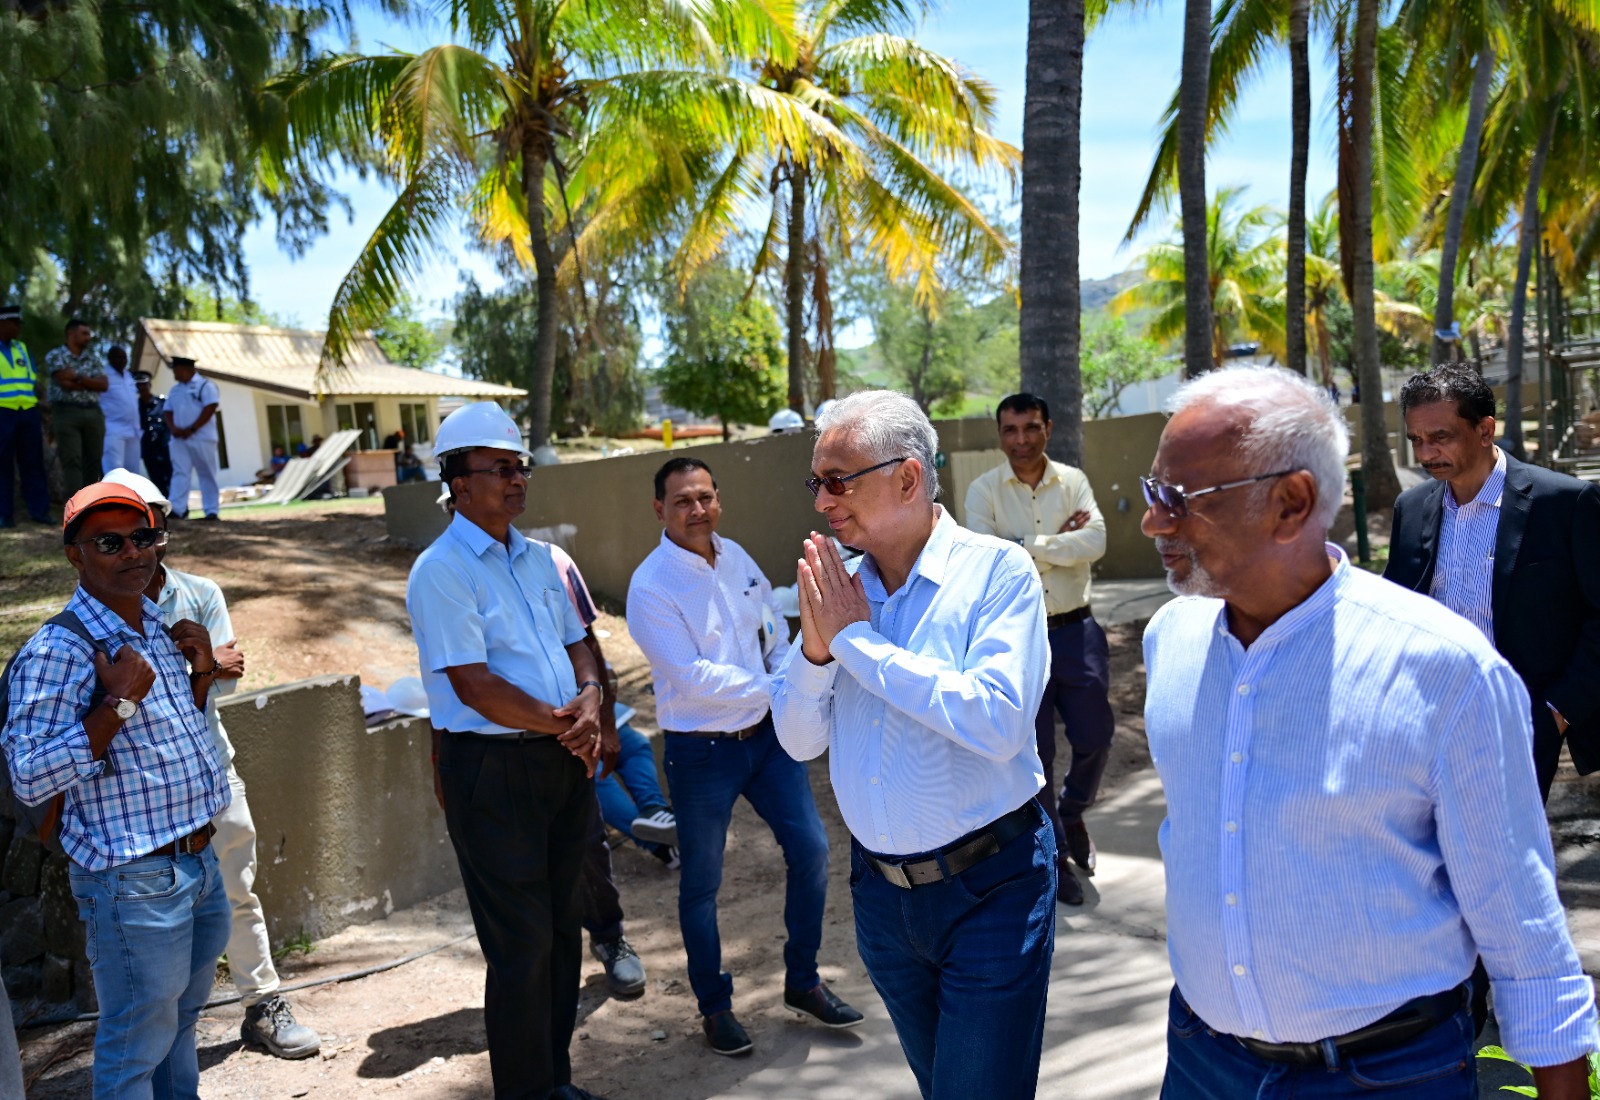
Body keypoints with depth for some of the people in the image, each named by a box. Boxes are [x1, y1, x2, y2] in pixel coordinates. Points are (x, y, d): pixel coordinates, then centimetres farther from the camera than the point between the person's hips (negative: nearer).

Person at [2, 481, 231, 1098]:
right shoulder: (56, 651, -17)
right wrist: (120, 702, -26)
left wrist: (201, 672, 3)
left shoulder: (161, 628, 8)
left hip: (199, 863, 8)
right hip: (135, 884, -8)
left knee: (180, 1025, 25)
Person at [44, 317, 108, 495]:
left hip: (93, 413, 5)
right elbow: (66, 383, -12)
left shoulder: (94, 356, 15)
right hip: (66, 412, -4)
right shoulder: (55, 355, 1)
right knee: (72, 461, -9)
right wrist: (91, 382, -1)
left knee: (93, 461, 4)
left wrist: (78, 377, -8)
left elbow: (104, 385, 2)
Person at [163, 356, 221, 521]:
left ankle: (212, 511, 0)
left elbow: (210, 408, -12)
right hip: (179, 439, 6)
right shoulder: (175, 390, 18)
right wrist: (173, 428, -5)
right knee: (179, 473, -4)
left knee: (207, 475, -2)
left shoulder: (205, 385, -2)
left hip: (202, 438, -5)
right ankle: (177, 509, -11)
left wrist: (191, 429, -15)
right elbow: (167, 411, 16)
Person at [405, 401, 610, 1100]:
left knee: (560, 928, 16)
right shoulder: (440, 572, -12)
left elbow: (576, 643, 16)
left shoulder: (539, 560, 13)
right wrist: (560, 722, -13)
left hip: (563, 759, 8)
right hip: (490, 770, -7)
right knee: (522, 944, 0)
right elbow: (474, 685, -18)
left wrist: (589, 697, -6)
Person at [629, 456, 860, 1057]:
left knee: (810, 849, 8)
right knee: (700, 883, 8)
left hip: (766, 733, 6)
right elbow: (691, 676, -21)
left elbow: (774, 628, 12)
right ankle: (714, 1006, 29)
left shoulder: (735, 557, 4)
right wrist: (771, 687, -15)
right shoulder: (651, 586, -16)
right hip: (701, 752, -6)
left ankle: (802, 981, 29)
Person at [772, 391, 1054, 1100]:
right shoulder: (838, 584, 1)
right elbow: (799, 741, 3)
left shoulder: (997, 571, -14)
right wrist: (816, 645, -16)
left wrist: (855, 637, -21)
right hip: (879, 887, 6)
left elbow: (997, 722, -29)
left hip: (988, 888, -5)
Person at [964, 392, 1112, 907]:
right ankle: (1054, 856, 26)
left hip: (1075, 629, 2)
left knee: (1094, 736, 8)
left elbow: (1095, 542, -13)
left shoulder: (1073, 481, 1)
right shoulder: (983, 490, -4)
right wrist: (1061, 539, -14)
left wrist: (1029, 545, -17)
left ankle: (1072, 814, 39)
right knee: (1034, 752, 8)